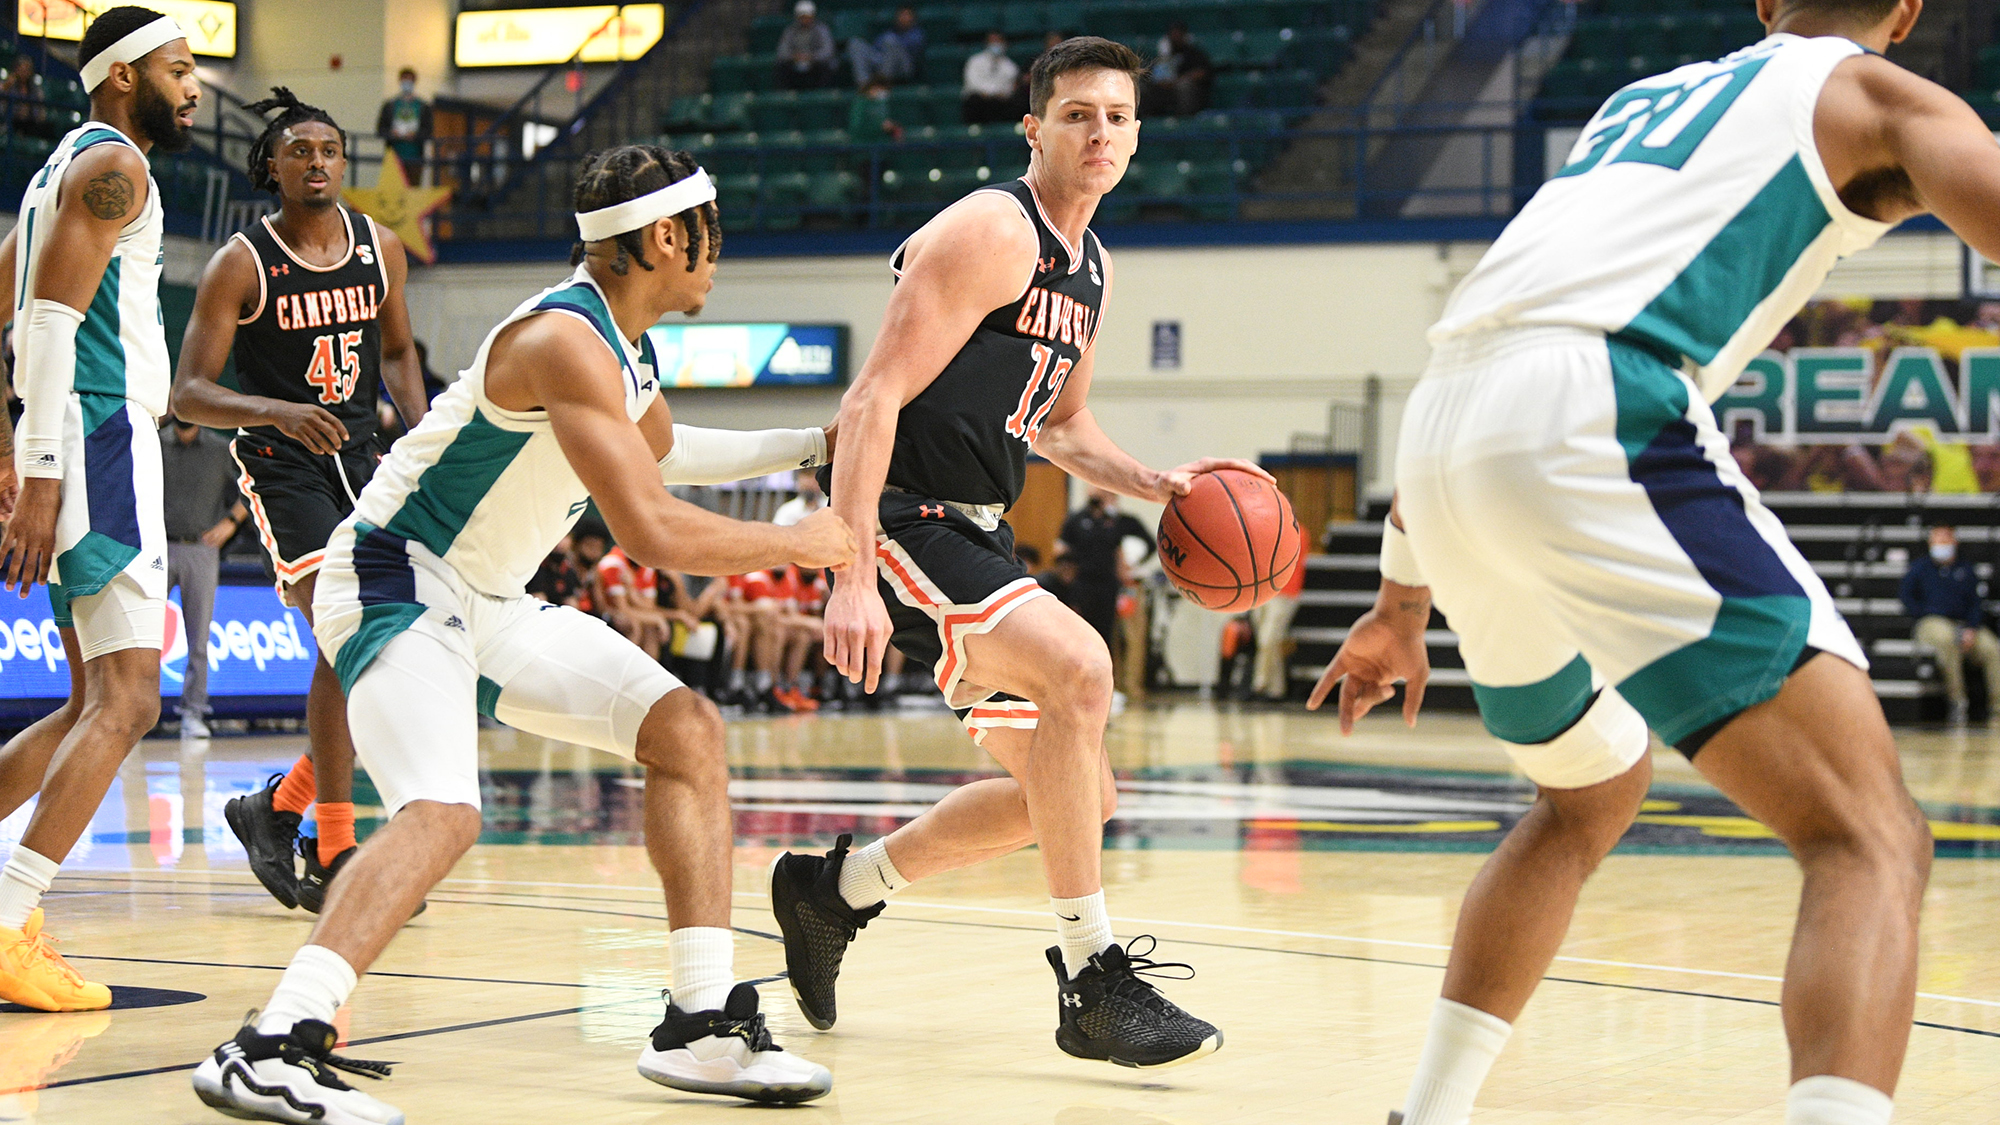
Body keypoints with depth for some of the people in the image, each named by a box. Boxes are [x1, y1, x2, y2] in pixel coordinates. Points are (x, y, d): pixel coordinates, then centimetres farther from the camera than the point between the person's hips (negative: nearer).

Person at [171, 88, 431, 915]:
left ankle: (280, 808, 21)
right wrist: (278, 411, -29)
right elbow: (188, 393, -12)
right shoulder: (241, 264, -9)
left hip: (360, 458, 6)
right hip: (281, 465, -6)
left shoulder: (380, 250, 5)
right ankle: (334, 856, -12)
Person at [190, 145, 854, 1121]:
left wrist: (816, 445, 31)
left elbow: (662, 451, 33)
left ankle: (703, 1024, 5)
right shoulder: (565, 339, -24)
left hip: (490, 602, 10)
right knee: (442, 812, -30)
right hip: (397, 585, -10)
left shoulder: (620, 340, 9)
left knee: (685, 729, 4)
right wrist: (796, 544, -18)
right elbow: (649, 531, -30)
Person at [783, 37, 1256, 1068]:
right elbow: (875, 398, -21)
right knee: (1077, 666, -30)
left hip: (975, 536, 10)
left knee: (1078, 796, 10)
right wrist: (852, 579, -29)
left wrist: (1153, 483, 9)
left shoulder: (1090, 266, 14)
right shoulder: (992, 232, -14)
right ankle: (1092, 983, -24)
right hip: (903, 522, -10)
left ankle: (834, 889, 27)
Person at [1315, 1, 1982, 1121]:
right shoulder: (1883, 99, 16)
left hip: (1440, 442, 7)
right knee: (1872, 840, -11)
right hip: (1592, 421, -7)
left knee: (1589, 798, 32)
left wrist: (1403, 603, 43)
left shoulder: (1644, 99, 35)